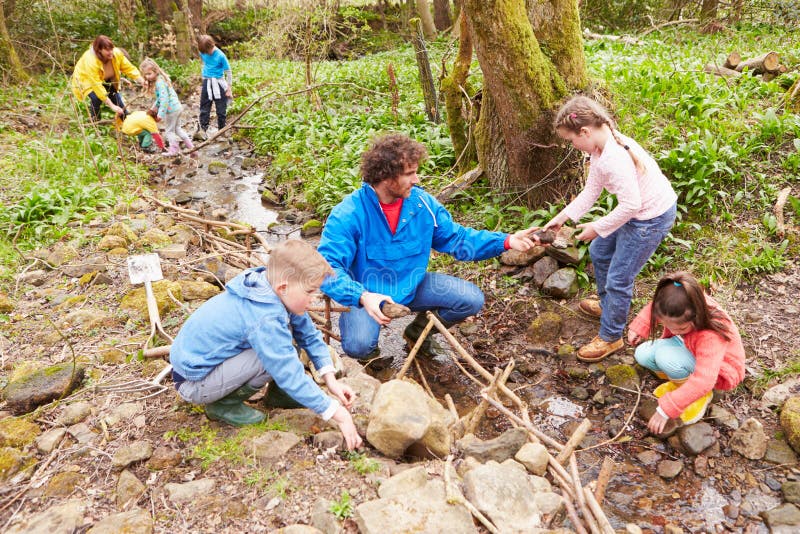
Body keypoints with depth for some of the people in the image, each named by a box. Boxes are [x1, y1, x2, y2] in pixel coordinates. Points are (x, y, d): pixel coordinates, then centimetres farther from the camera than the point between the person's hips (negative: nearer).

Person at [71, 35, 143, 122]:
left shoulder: (117, 53, -26)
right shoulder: (90, 61, -40)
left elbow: (130, 69, -18)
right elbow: (97, 86, -42)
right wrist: (112, 106, -45)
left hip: (104, 80, 6)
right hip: (85, 80, -6)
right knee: (96, 97, -30)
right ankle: (95, 121, -5)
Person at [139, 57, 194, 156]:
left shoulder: (159, 82, -19)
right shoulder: (159, 80, 12)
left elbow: (164, 99, -25)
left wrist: (160, 114, -24)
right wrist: (154, 107, 21)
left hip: (171, 109, -10)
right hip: (177, 106, 10)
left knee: (169, 131, 4)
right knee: (177, 128, 22)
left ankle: (174, 150, 11)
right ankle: (190, 145, 23)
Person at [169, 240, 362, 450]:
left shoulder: (274, 290, -7)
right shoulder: (265, 320, -33)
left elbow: (309, 334, 1)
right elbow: (291, 376, -32)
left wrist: (330, 378, -7)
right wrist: (337, 413, -28)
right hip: (194, 383, -8)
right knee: (276, 352, -26)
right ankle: (224, 405, -7)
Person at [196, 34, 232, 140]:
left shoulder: (220, 55, -15)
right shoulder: (202, 53, -3)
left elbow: (228, 72, -9)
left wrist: (229, 89, -8)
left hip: (219, 83, -3)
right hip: (206, 82, 4)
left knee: (221, 110, 4)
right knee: (204, 109, 3)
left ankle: (222, 131, 15)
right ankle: (202, 129, 5)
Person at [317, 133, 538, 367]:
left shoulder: (423, 203, -8)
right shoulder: (348, 214, -24)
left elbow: (456, 238, 0)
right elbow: (328, 268, -30)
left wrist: (506, 241, -10)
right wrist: (362, 297, -47)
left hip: (411, 286, 5)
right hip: (367, 294, -5)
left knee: (472, 299, -5)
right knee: (358, 345, -32)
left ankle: (418, 331, 21)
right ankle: (370, 351, 10)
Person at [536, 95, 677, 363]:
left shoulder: (614, 159, -32)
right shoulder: (600, 148, -2)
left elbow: (631, 205, -30)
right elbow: (591, 190, 5)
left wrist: (597, 227, -18)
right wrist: (562, 217, 1)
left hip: (651, 219, -10)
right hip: (637, 211, 10)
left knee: (618, 278, 0)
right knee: (599, 252, 25)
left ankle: (610, 337, 20)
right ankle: (607, 305, 47)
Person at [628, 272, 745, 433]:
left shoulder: (711, 336, -40)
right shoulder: (679, 308, -25)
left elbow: (703, 382, -44)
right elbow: (653, 307, 1)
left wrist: (665, 410, -43)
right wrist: (639, 327, -11)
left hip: (717, 370, -6)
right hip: (689, 348, 6)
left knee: (666, 355, -34)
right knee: (643, 353, -17)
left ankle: (702, 396, -8)